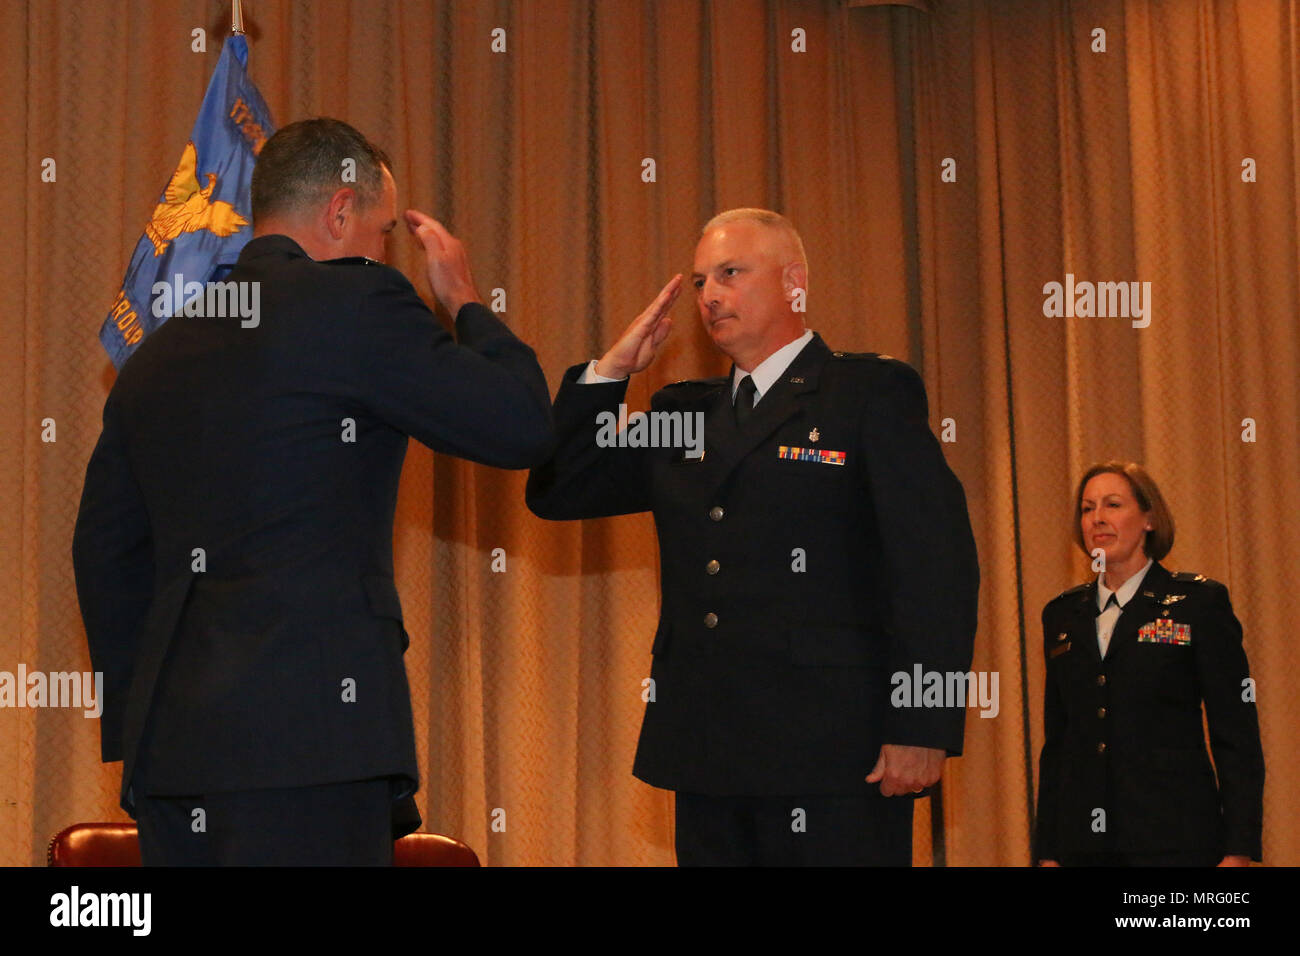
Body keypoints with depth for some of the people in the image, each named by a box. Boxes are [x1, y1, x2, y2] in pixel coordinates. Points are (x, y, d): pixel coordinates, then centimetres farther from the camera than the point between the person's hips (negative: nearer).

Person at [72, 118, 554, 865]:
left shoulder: (157, 354, 18)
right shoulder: (355, 303, -4)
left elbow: (106, 556, 20)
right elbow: (523, 426, -2)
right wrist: (465, 298, 14)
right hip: (309, 736, -7)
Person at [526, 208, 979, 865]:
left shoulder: (872, 392, 1)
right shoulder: (683, 413, 19)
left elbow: (938, 567, -6)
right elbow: (555, 493, 17)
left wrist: (922, 730, -14)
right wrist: (612, 370, 8)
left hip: (831, 755, -5)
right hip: (707, 758, 6)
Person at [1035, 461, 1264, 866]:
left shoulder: (1198, 600, 0)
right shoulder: (1062, 614, 13)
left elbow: (1236, 734, -3)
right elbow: (1056, 740, 13)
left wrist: (1238, 851, -9)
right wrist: (1047, 850, 8)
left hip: (1176, 838, -4)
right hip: (1085, 841, 4)